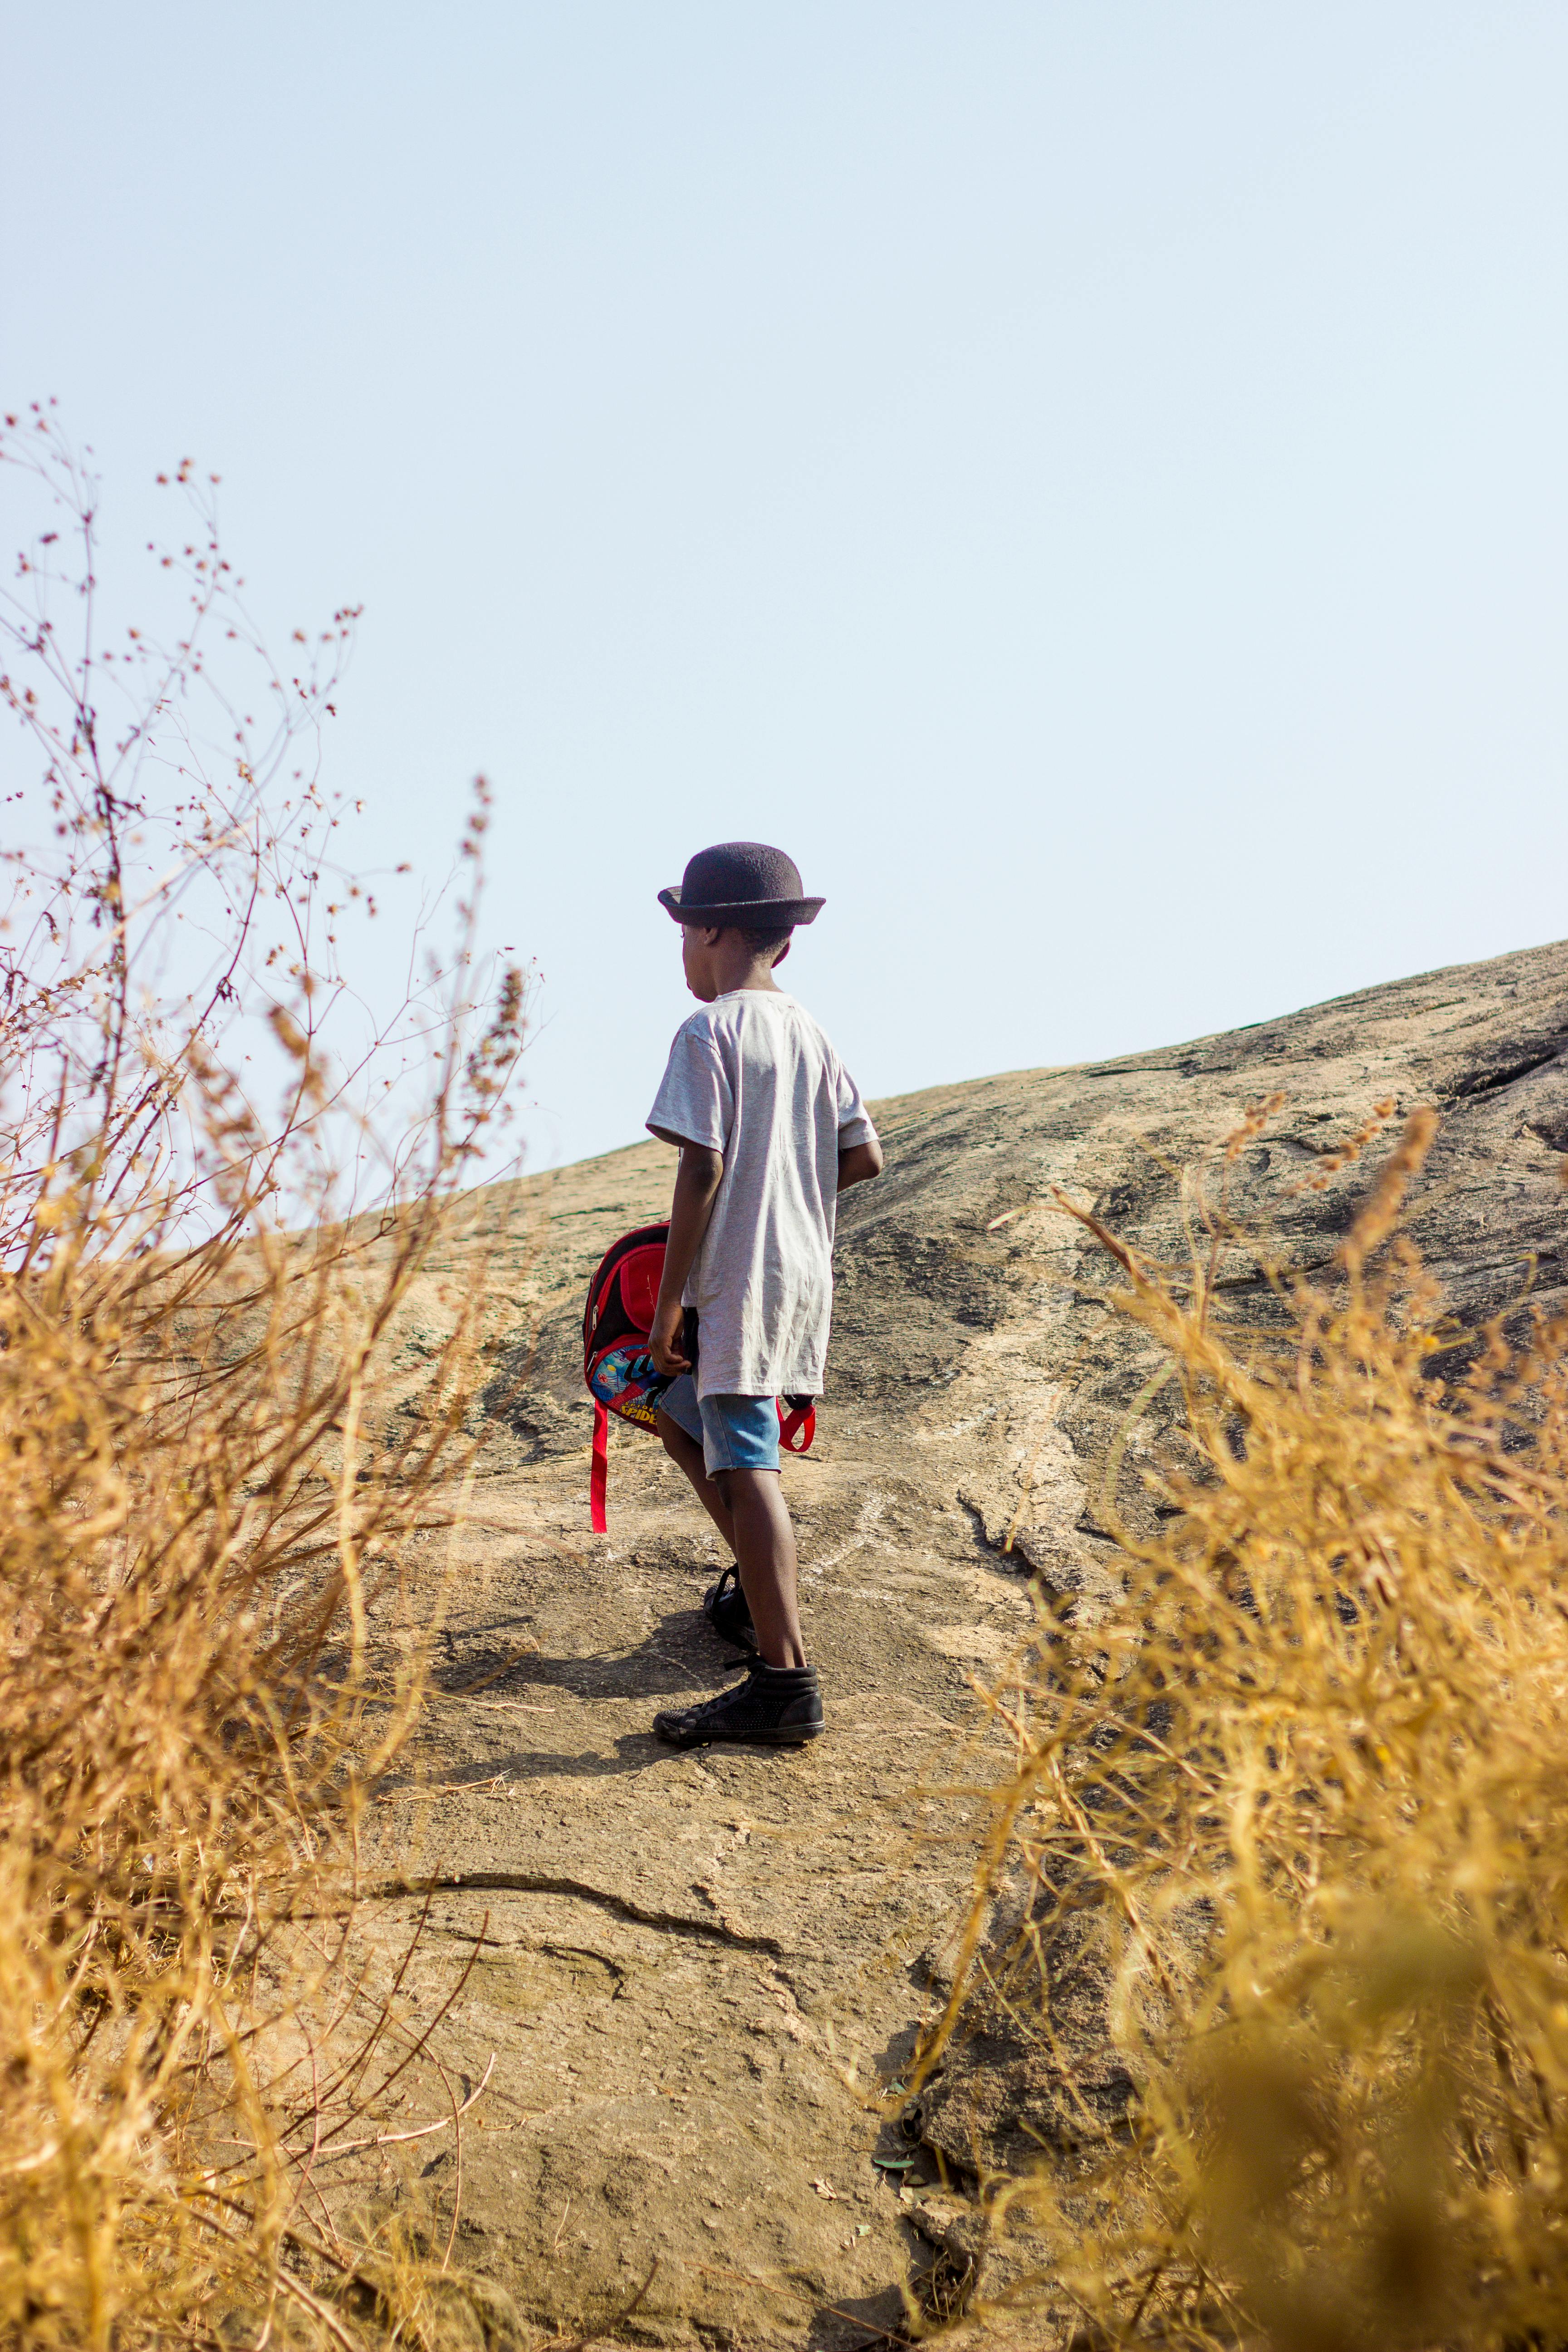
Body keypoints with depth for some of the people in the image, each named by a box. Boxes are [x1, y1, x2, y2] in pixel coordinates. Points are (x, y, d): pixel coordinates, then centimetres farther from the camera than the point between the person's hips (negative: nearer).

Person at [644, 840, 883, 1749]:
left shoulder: (710, 1033, -9)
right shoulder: (810, 1032, 13)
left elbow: (701, 1172, -16)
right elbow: (866, 1157, 9)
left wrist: (667, 1304, -12)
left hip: (739, 1278, -9)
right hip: (807, 1273, 9)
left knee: (746, 1467, -10)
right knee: (678, 1412, 25)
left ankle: (787, 1682, -14)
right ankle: (758, 1593, 29)